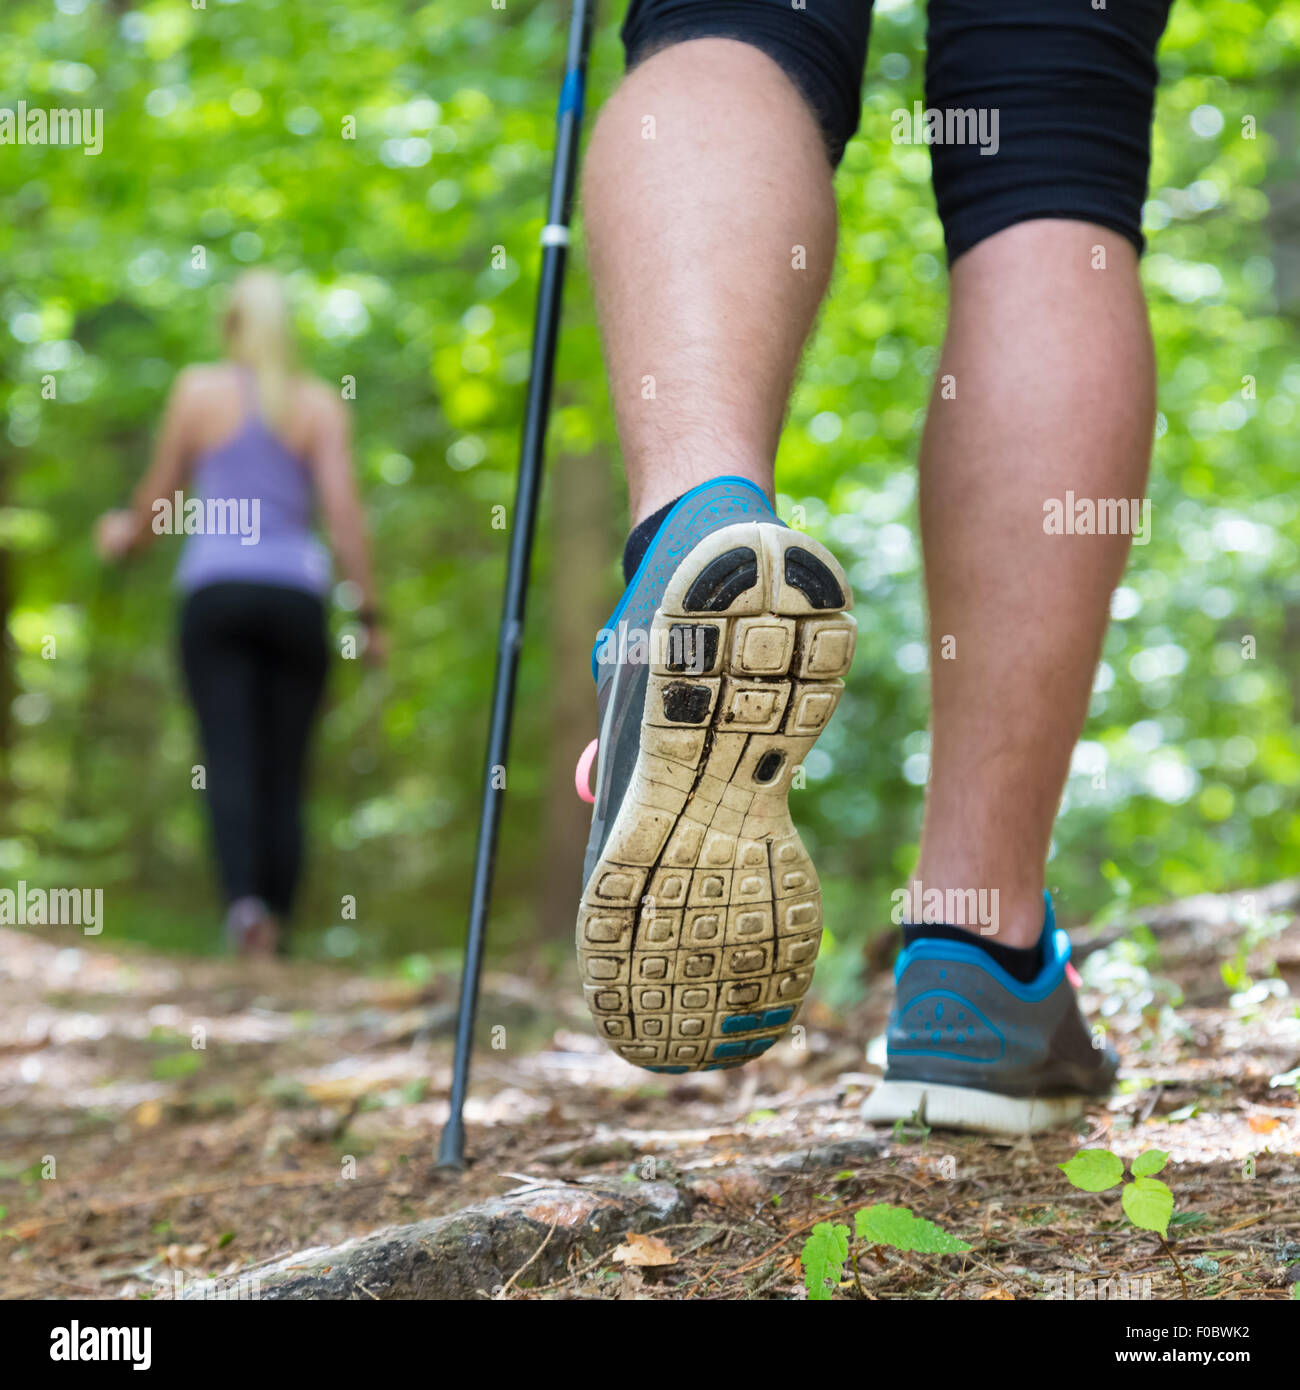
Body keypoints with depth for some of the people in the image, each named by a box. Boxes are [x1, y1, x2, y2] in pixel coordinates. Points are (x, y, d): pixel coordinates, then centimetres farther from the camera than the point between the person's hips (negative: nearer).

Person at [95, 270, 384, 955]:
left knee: (228, 758, -10)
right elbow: (342, 508, -2)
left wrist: (124, 534, 34)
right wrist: (370, 611, 1)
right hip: (295, 594, 1)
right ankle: (276, 925, 5)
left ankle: (243, 896, -32)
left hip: (215, 590, -1)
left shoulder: (197, 388, 7)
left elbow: (161, 494, 12)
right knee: (284, 770, 6)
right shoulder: (320, 403, 7)